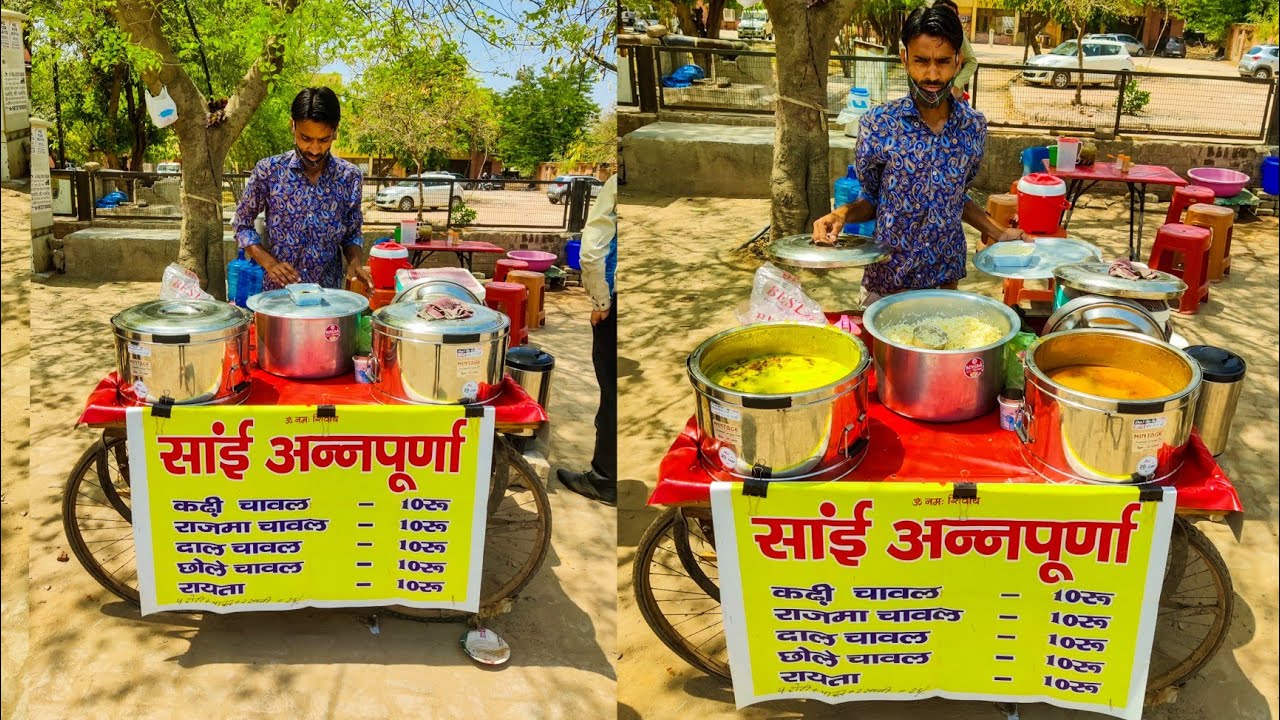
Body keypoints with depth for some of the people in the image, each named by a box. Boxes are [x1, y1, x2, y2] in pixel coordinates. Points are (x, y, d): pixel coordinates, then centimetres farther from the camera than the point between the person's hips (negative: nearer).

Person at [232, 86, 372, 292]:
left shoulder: (350, 177, 1)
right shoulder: (269, 171, -3)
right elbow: (242, 224, 7)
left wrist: (355, 262, -8)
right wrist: (269, 262, -7)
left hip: (329, 293, 1)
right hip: (277, 292, -1)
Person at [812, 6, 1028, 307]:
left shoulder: (974, 126, -3)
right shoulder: (878, 124, -12)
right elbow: (871, 199, -1)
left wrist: (998, 233, 2)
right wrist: (842, 214, -20)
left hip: (947, 280, 3)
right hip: (887, 282, -3)